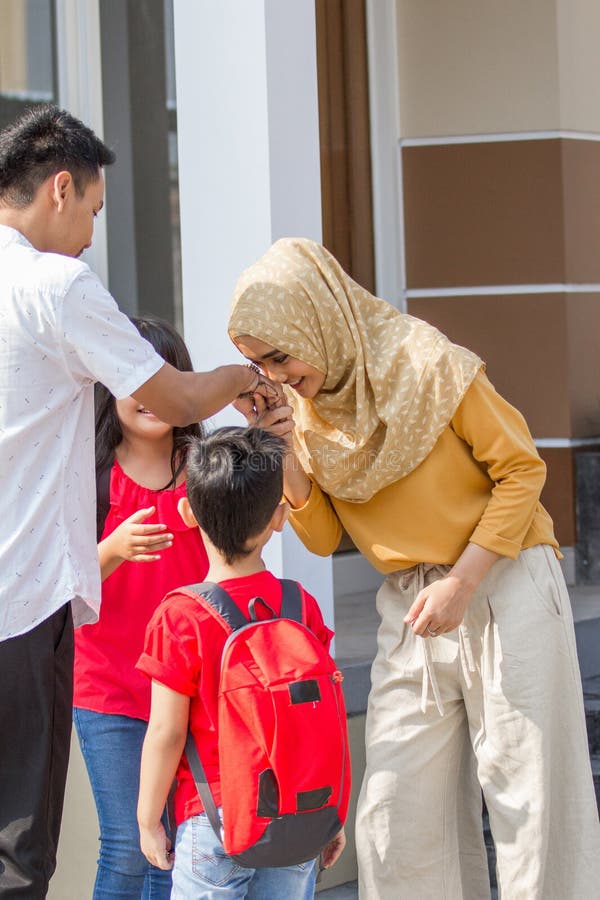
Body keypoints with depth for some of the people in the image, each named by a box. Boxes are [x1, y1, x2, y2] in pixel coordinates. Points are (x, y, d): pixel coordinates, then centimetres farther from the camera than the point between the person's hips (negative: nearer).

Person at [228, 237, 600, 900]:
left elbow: (521, 468, -9)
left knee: (530, 792, -1)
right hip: (409, 607, 5)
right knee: (398, 816, 1)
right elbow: (322, 537, 3)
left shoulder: (427, 366, -14)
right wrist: (286, 445, -11)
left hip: (504, 588, -5)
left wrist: (462, 582, -16)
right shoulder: (305, 407, 2)